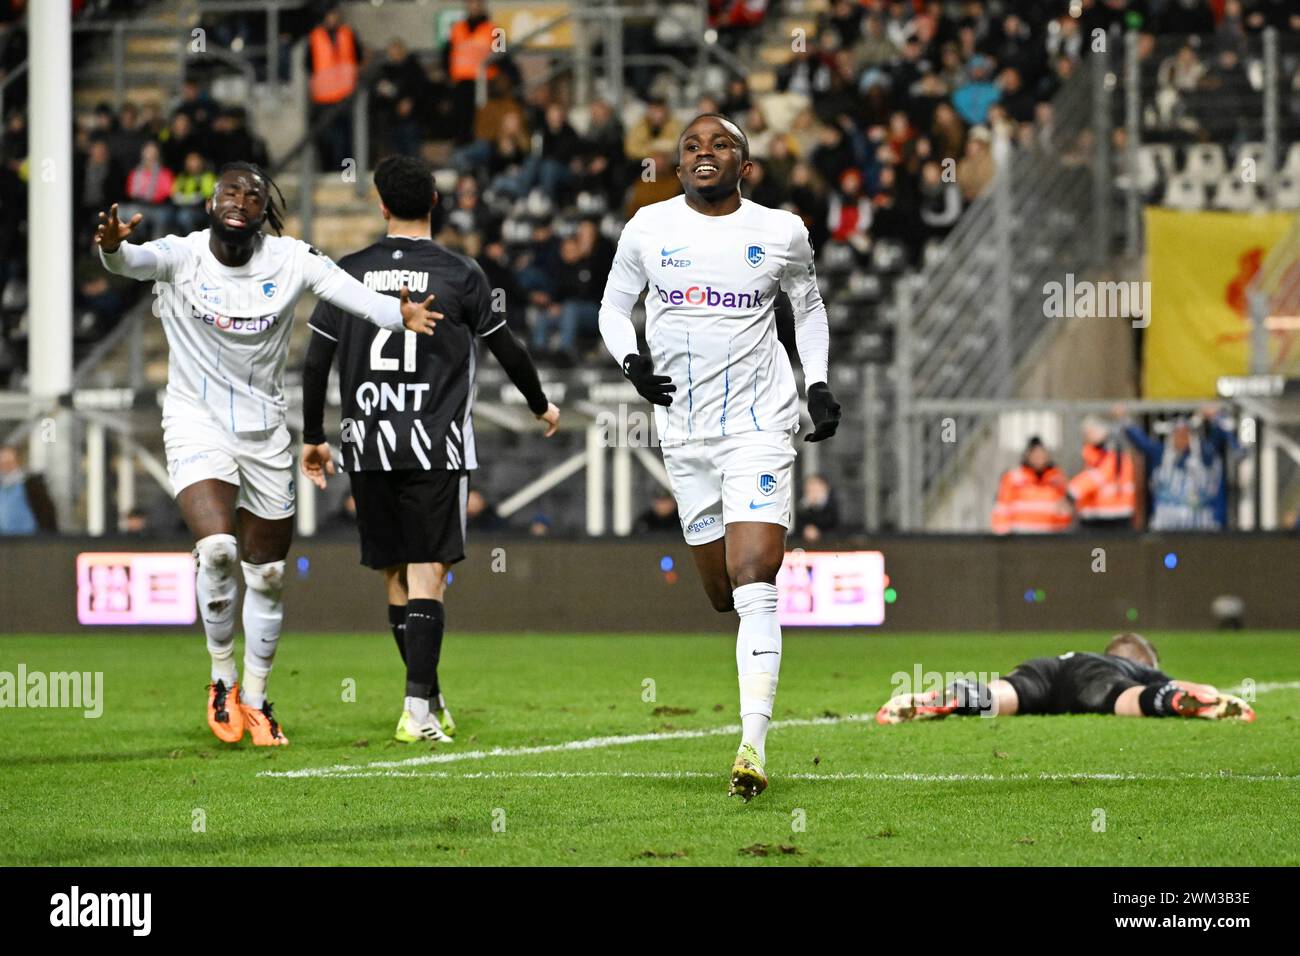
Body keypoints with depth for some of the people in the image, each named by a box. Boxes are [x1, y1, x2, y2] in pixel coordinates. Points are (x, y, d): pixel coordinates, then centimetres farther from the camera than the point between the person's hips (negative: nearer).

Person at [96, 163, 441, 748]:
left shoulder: (290, 260, -7)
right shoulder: (182, 255, -11)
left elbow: (351, 293, -23)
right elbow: (134, 262, -32)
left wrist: (400, 314, -44)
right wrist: (112, 249, -58)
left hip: (265, 432, 3)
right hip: (197, 424, -3)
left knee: (267, 574, 10)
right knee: (217, 548, -24)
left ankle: (255, 700, 28)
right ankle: (223, 679, -2)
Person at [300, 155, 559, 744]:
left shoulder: (349, 273, 4)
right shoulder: (459, 274, -2)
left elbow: (316, 362, 5)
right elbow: (506, 348, 7)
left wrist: (313, 438, 16)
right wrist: (541, 405, 24)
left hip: (367, 445, 3)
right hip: (436, 446, -3)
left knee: (395, 578, 13)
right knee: (427, 575, -5)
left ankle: (431, 701, 21)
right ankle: (418, 711, -16)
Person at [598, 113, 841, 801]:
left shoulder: (780, 233, 0)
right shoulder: (649, 228, 2)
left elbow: (808, 307, 18)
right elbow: (613, 307, 14)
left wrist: (819, 384, 6)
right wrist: (631, 362, -5)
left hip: (759, 423, -3)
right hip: (683, 428, 3)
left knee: (754, 586, -16)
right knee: (724, 595, 10)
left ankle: (753, 745, -21)